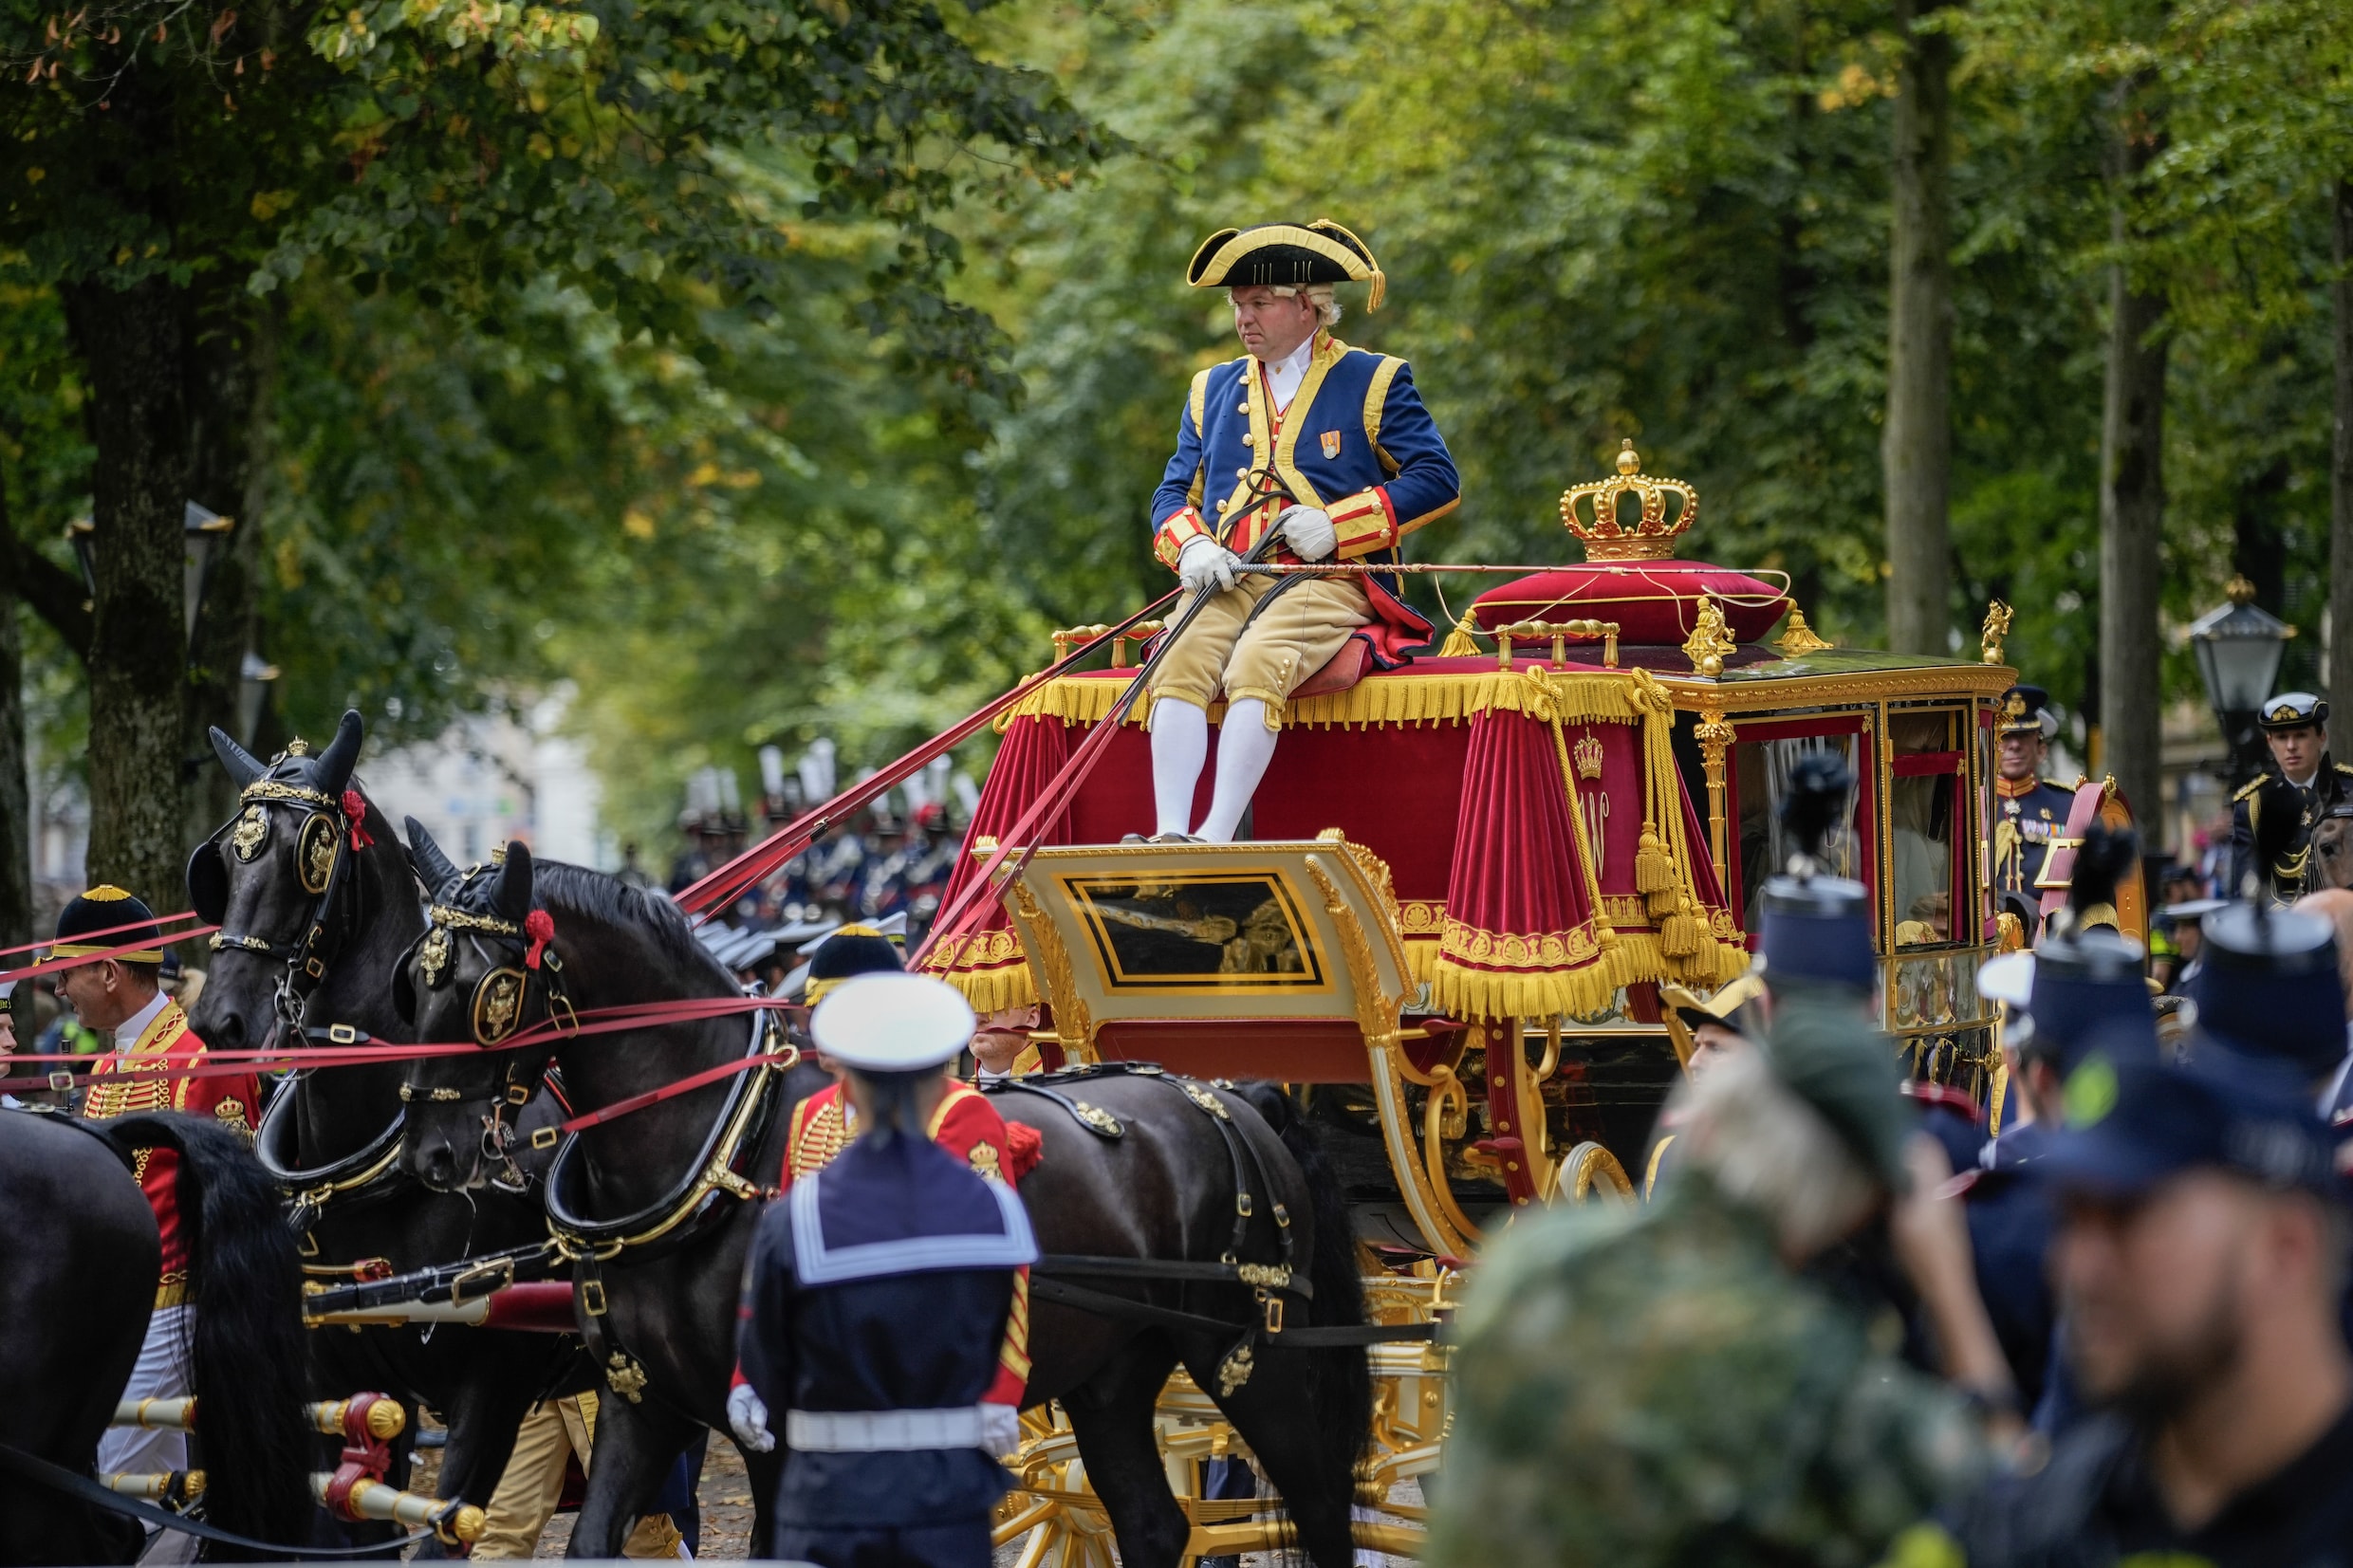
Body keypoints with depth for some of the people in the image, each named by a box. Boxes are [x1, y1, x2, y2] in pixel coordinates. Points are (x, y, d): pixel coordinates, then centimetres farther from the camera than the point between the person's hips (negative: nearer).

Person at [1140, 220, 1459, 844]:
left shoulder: (1372, 381, 9)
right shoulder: (1215, 388, 22)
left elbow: (1437, 480, 1)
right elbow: (1174, 494, 21)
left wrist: (1338, 524, -11)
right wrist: (1190, 547, -3)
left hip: (1327, 582, -4)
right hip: (1227, 582, 4)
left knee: (1255, 667, -33)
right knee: (1179, 665, -28)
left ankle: (1217, 838, -41)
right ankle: (1169, 835, -38)